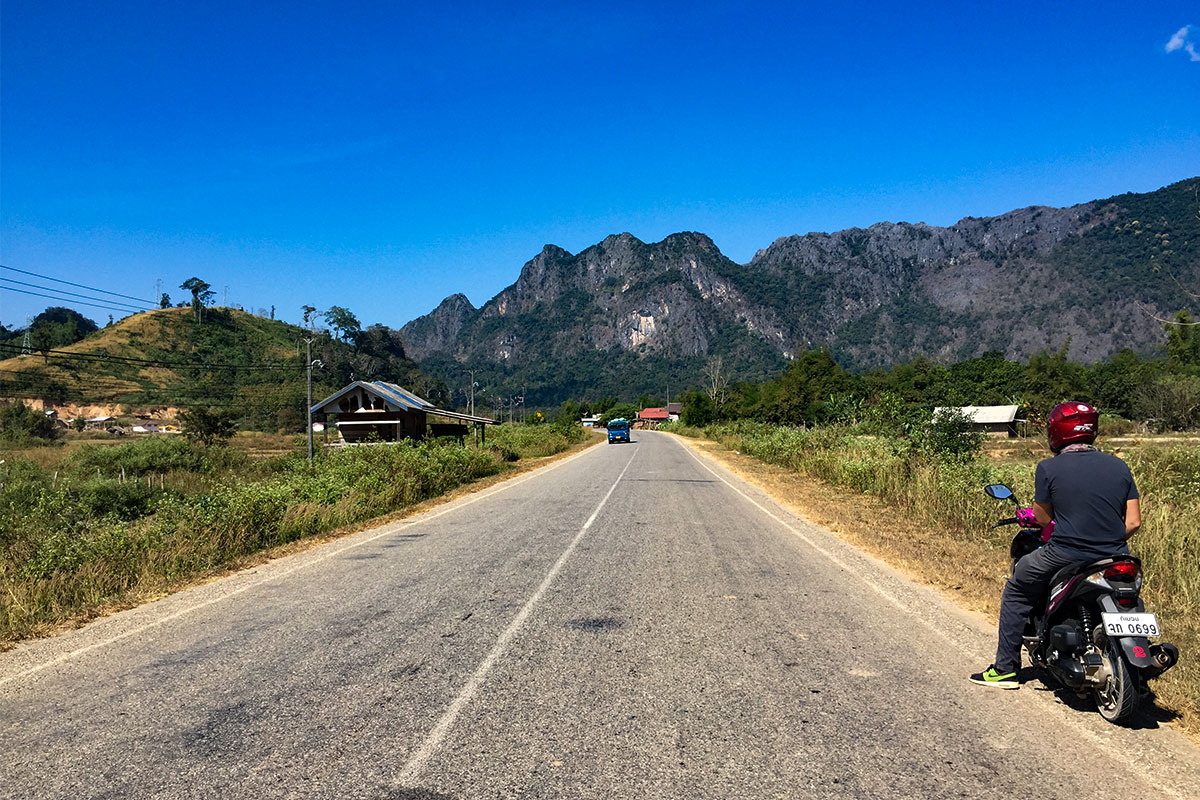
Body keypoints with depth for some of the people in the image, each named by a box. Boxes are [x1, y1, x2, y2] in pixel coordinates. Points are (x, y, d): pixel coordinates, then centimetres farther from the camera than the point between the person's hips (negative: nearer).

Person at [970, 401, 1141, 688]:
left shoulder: (1049, 468, -7)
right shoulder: (1119, 466, 4)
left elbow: (1042, 518, 0)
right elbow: (1133, 523, 3)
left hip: (1065, 555, -4)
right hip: (1114, 558, 4)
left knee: (1016, 591, 19)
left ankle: (1006, 668, 18)